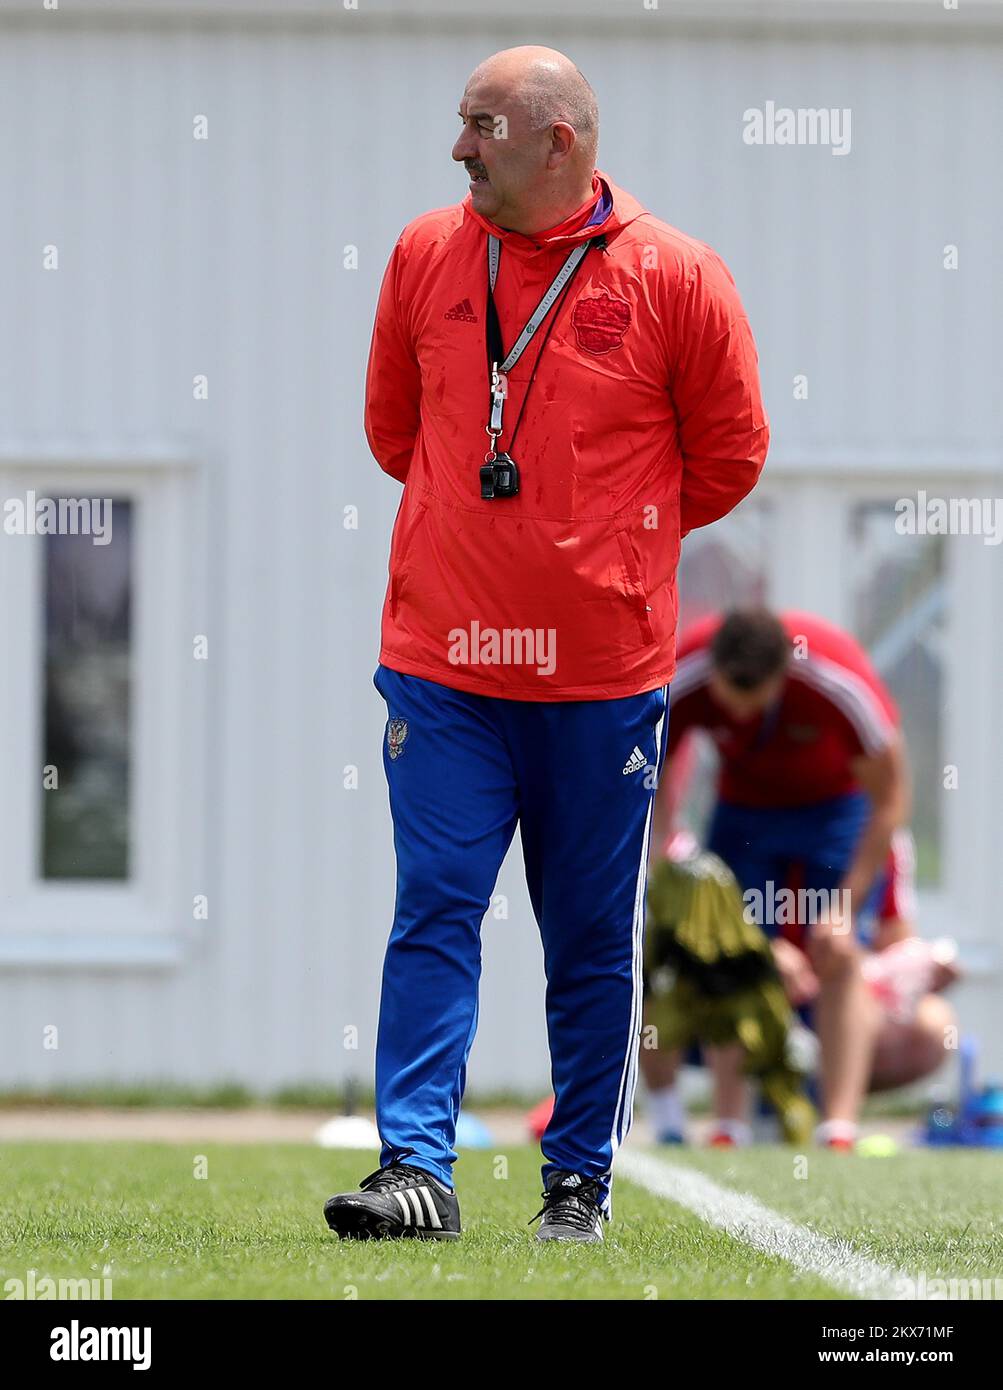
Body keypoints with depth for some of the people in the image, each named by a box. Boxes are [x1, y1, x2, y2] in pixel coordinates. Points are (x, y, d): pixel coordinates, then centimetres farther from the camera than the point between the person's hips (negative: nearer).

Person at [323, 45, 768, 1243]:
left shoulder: (674, 278, -4)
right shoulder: (424, 257, 5)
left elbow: (729, 456, 6)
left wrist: (615, 538, 8)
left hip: (605, 670, -2)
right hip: (442, 661, 2)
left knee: (594, 945, 7)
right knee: (433, 916, -7)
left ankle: (581, 1181, 16)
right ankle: (417, 1167, -11)